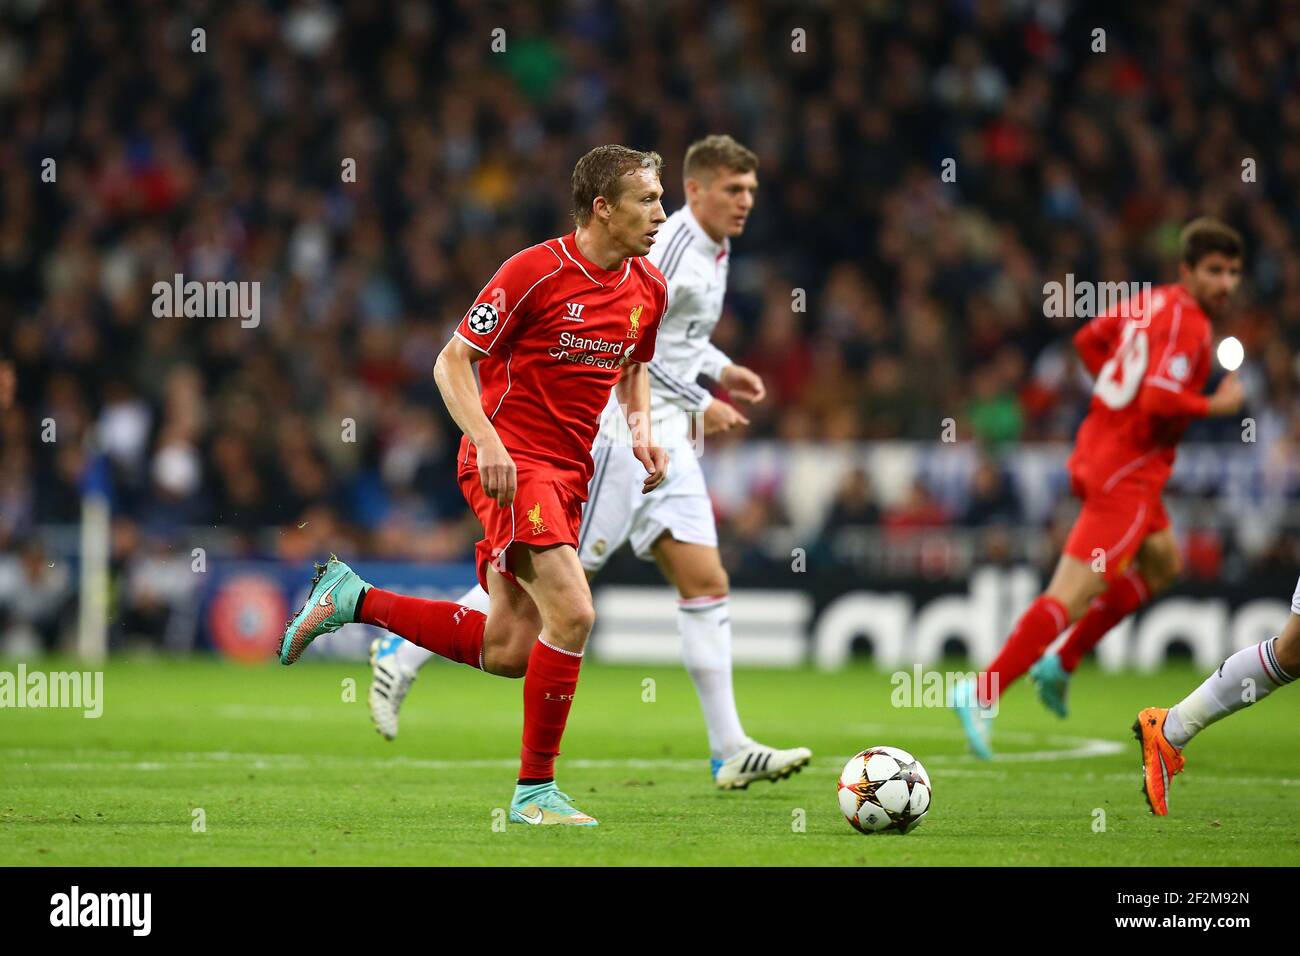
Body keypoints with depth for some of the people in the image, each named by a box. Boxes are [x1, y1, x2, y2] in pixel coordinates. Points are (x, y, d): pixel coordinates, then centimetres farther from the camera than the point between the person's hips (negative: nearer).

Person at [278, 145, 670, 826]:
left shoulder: (649, 289, 7)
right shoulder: (536, 271, -14)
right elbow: (452, 363, -10)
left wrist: (641, 431, 6)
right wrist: (488, 441, -24)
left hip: (567, 475, 8)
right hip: (509, 462, -8)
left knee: (507, 652, 7)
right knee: (572, 614, -22)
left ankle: (352, 600, 24)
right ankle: (535, 790, -11)